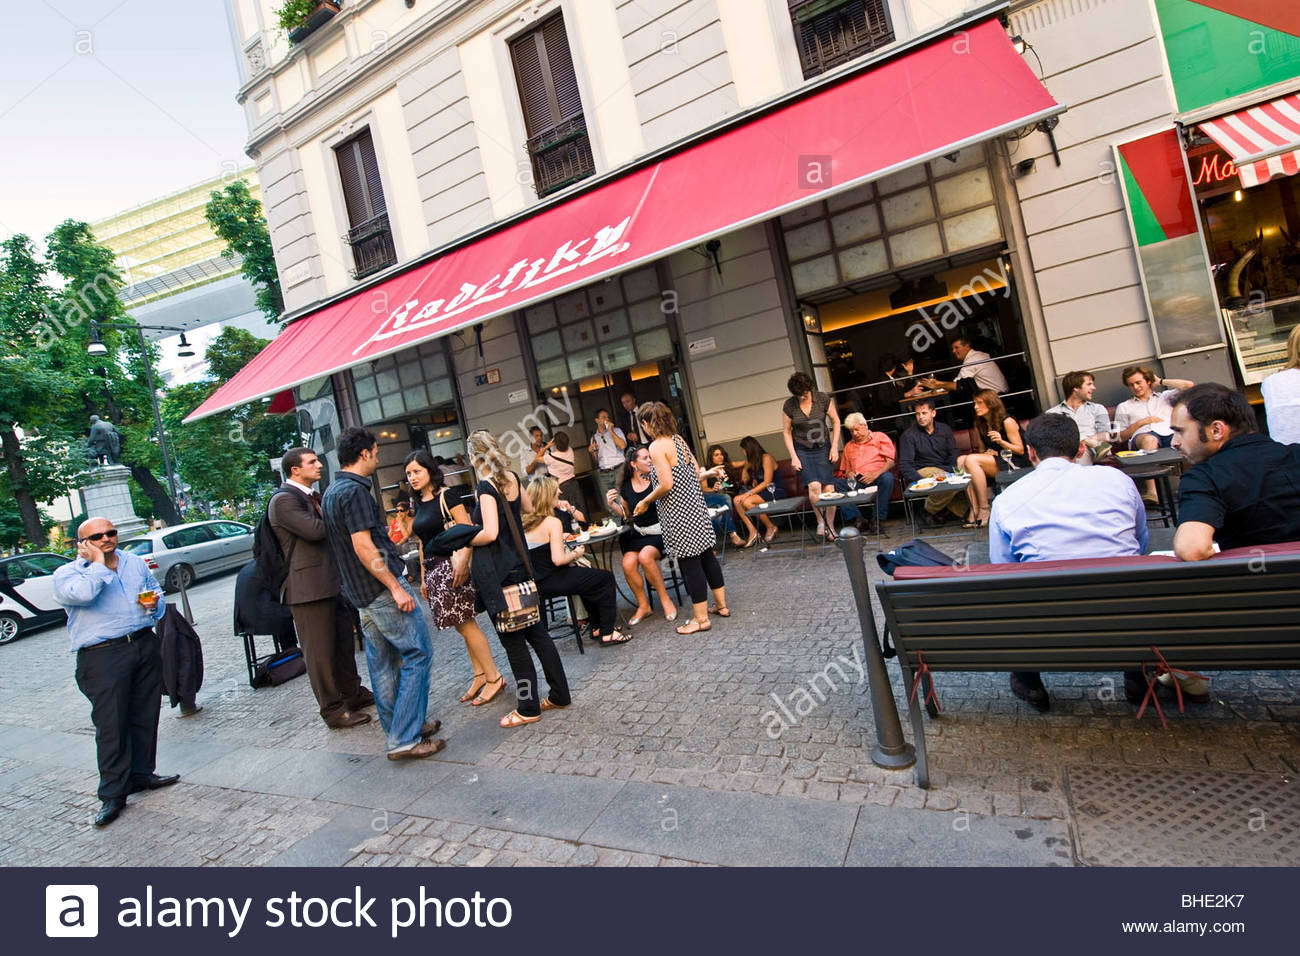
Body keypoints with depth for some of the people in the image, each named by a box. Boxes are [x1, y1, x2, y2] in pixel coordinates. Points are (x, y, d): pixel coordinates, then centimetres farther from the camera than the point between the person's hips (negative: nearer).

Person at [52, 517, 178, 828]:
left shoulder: (136, 562, 12)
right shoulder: (67, 573, -2)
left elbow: (155, 590, 22)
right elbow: (83, 593, -24)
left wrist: (155, 602, -1)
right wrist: (98, 563, -12)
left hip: (145, 645, 5)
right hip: (102, 657, -5)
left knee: (145, 717, 12)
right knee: (111, 724, -4)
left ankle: (140, 774, 27)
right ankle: (113, 793, 8)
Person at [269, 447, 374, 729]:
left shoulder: (309, 496, 16)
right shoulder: (284, 500, -14)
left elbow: (329, 528, 22)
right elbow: (315, 529, -25)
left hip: (330, 582, 10)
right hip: (309, 586, -10)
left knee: (343, 640, 20)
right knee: (319, 650, 1)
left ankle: (352, 692, 35)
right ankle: (333, 710, 12)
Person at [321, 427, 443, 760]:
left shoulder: (330, 492, 15)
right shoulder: (355, 490, -16)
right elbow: (363, 547, -22)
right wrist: (397, 587, -21)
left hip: (361, 594, 10)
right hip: (381, 587, -10)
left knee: (382, 662, 15)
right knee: (417, 654, -5)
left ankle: (398, 729, 26)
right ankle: (405, 739, -3)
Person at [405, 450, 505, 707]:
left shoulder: (446, 496, -8)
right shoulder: (419, 504, 14)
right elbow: (422, 543, 18)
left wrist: (463, 563, -24)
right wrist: (423, 577, 18)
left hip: (451, 565, -7)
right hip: (433, 570, 7)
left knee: (465, 623, -6)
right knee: (462, 624, 10)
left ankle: (494, 677, 3)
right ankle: (480, 675, 19)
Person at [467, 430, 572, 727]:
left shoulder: (487, 486, -17)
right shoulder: (512, 478, 5)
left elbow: (489, 533, -23)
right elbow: (528, 508, 23)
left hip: (496, 573, -8)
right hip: (519, 565, 8)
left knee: (512, 641, 3)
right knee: (536, 631, 14)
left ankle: (528, 708, 13)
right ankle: (560, 695, 23)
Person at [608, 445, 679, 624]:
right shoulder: (626, 486, 7)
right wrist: (612, 504, 0)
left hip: (659, 531, -4)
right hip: (637, 534, 4)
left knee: (645, 556, -31)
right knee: (628, 564, -21)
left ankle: (665, 600, -10)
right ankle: (643, 606, 2)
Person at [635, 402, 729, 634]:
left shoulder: (657, 446, -16)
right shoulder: (678, 440, 9)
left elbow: (666, 485, -22)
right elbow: (697, 473, 14)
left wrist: (645, 502, -8)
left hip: (677, 513, -9)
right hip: (695, 506, 9)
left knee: (689, 562, -1)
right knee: (707, 556, 16)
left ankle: (701, 618, 7)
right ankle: (721, 605, 27)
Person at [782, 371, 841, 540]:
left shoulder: (823, 399, -7)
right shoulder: (789, 405, -7)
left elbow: (836, 421, 3)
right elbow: (786, 432, 2)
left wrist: (834, 447, -3)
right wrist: (793, 457, -4)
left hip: (823, 448, 1)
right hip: (802, 451, -1)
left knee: (828, 488, -5)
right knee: (814, 486, -18)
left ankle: (830, 526, 10)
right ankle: (820, 522, 0)